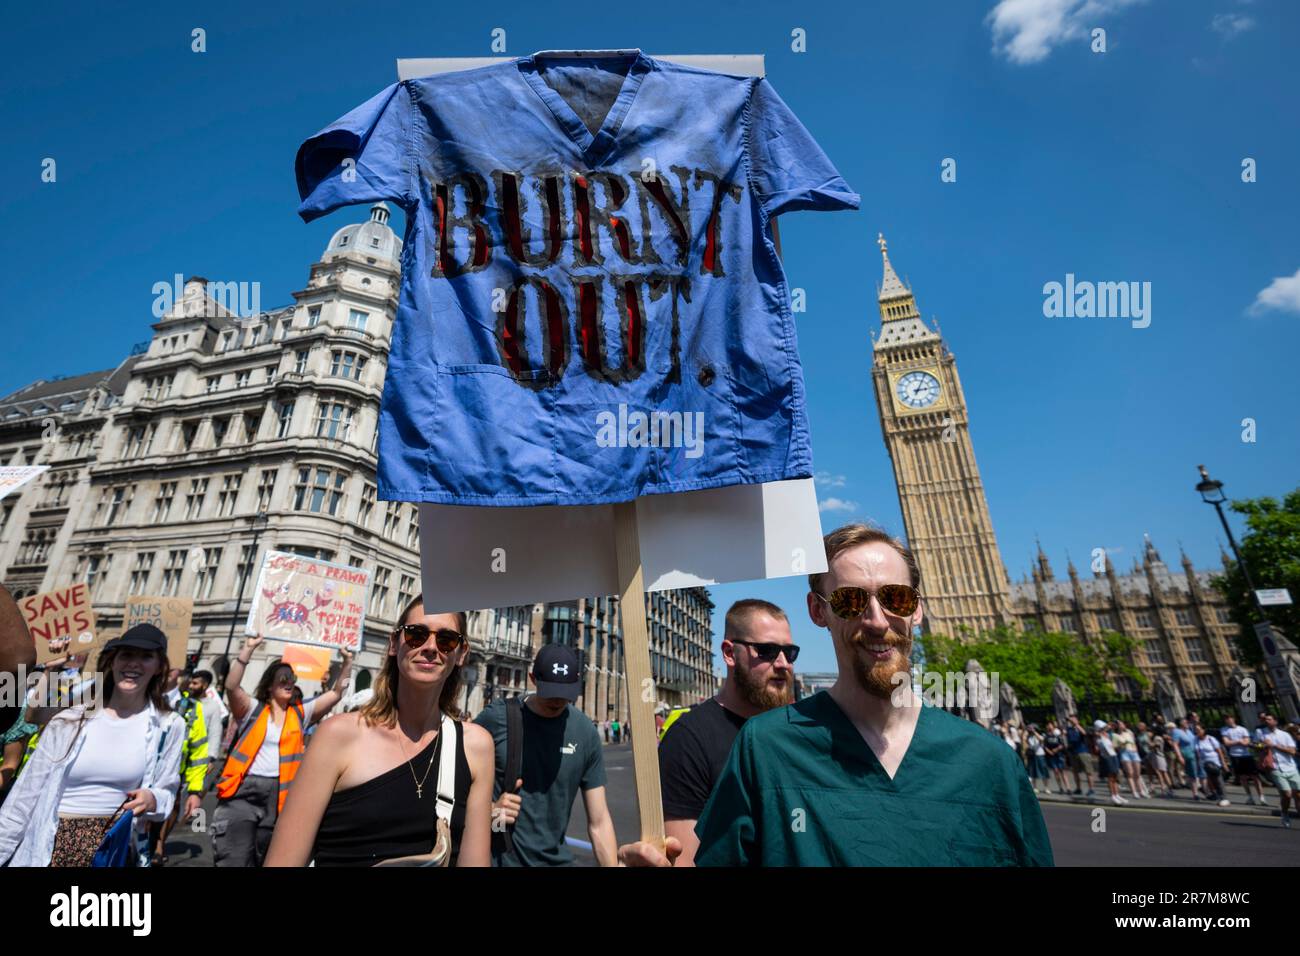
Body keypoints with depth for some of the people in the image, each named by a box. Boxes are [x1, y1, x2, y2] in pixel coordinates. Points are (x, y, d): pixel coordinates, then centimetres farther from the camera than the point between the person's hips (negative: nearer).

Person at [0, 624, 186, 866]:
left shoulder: (169, 727, -6)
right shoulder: (69, 720, -5)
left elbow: (166, 792, 4)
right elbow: (27, 795, 0)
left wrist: (152, 799, -16)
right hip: (53, 847, 0)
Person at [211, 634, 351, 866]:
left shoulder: (300, 714, 10)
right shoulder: (253, 709, 3)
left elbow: (335, 694, 8)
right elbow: (231, 686, -13)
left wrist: (347, 662, 0)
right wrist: (248, 649, -20)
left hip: (279, 796, 3)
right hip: (243, 791, -3)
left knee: (265, 860, 15)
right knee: (235, 861, -10)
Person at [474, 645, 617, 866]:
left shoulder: (586, 733, -9)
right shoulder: (496, 718, -15)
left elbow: (599, 822, -6)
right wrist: (489, 809, -17)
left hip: (555, 860, 2)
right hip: (497, 858, -2)